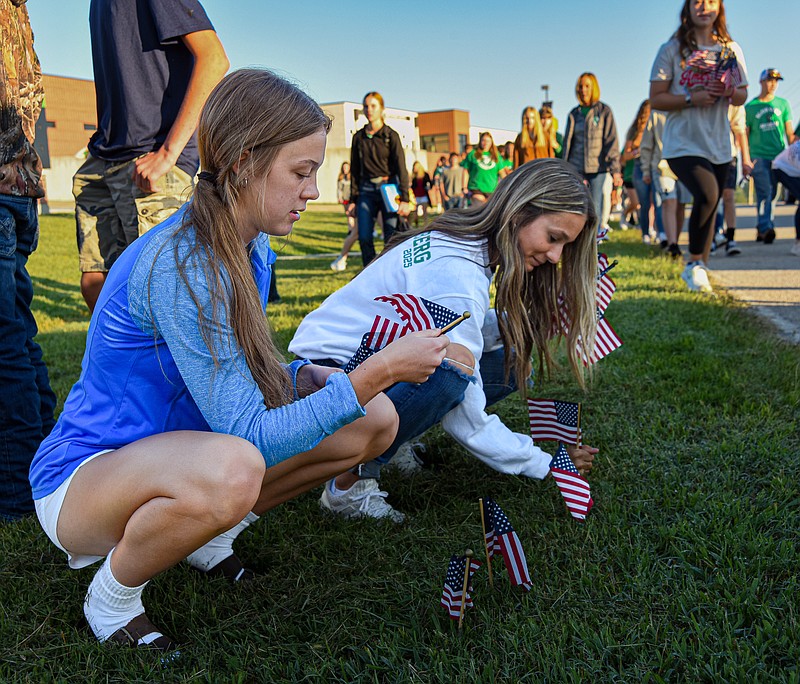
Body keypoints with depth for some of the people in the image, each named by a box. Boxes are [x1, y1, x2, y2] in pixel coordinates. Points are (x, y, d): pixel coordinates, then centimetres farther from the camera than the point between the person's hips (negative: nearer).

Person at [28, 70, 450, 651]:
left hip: (172, 459, 8)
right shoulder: (177, 263, -29)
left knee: (376, 421, -3)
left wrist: (304, 379, -8)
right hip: (84, 476, -7)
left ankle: (214, 533, 11)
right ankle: (111, 597, -9)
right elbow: (249, 437, -30)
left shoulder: (255, 247, -1)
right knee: (229, 470, -42)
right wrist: (376, 372, -30)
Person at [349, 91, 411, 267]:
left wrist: (404, 199, -14)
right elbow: (355, 170, 14)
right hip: (366, 190, 3)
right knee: (364, 237, -6)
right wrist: (353, 199, 10)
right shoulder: (359, 137, 10)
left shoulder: (391, 135, 0)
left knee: (391, 238, -8)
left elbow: (401, 167, -5)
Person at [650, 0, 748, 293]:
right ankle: (695, 262, -8)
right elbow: (656, 99, -5)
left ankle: (694, 266, 29)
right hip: (683, 145, -5)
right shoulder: (672, 49, -2)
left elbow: (742, 95, 14)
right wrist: (691, 98, -19)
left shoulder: (730, 49, 9)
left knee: (709, 208, 10)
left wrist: (728, 91, -9)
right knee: (708, 195, -27)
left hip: (718, 146, 5)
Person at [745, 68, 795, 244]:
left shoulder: (783, 104, 12)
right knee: (764, 192, -15)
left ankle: (762, 229, 13)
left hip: (778, 156, 3)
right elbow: (744, 135, 4)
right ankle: (766, 228, -21)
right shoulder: (750, 107, 5)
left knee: (772, 194, 5)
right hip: (759, 156, -3)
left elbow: (789, 133, 14)